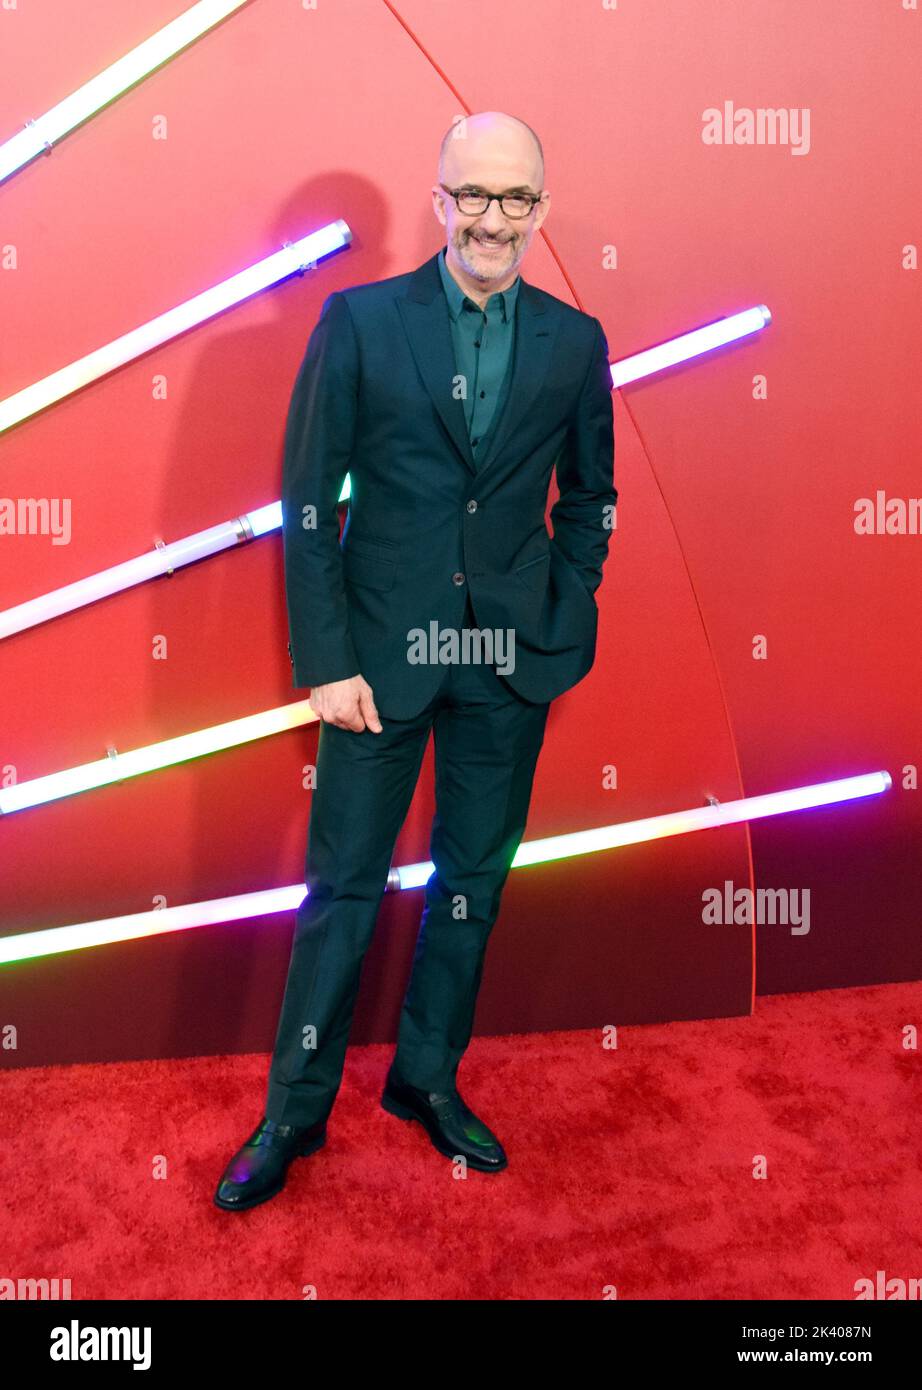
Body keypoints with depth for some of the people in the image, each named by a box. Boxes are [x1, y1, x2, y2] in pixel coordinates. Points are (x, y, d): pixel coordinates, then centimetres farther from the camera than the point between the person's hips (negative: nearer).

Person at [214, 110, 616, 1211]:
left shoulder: (574, 342, 4)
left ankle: (428, 1078, 35)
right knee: (343, 889, 6)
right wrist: (325, 660, -10)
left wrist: (566, 627, 3)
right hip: (382, 655, -2)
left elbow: (589, 496, 14)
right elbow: (308, 502, -4)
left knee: (473, 881, 14)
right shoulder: (359, 322, -3)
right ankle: (295, 1112, 25)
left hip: (512, 667, 3)